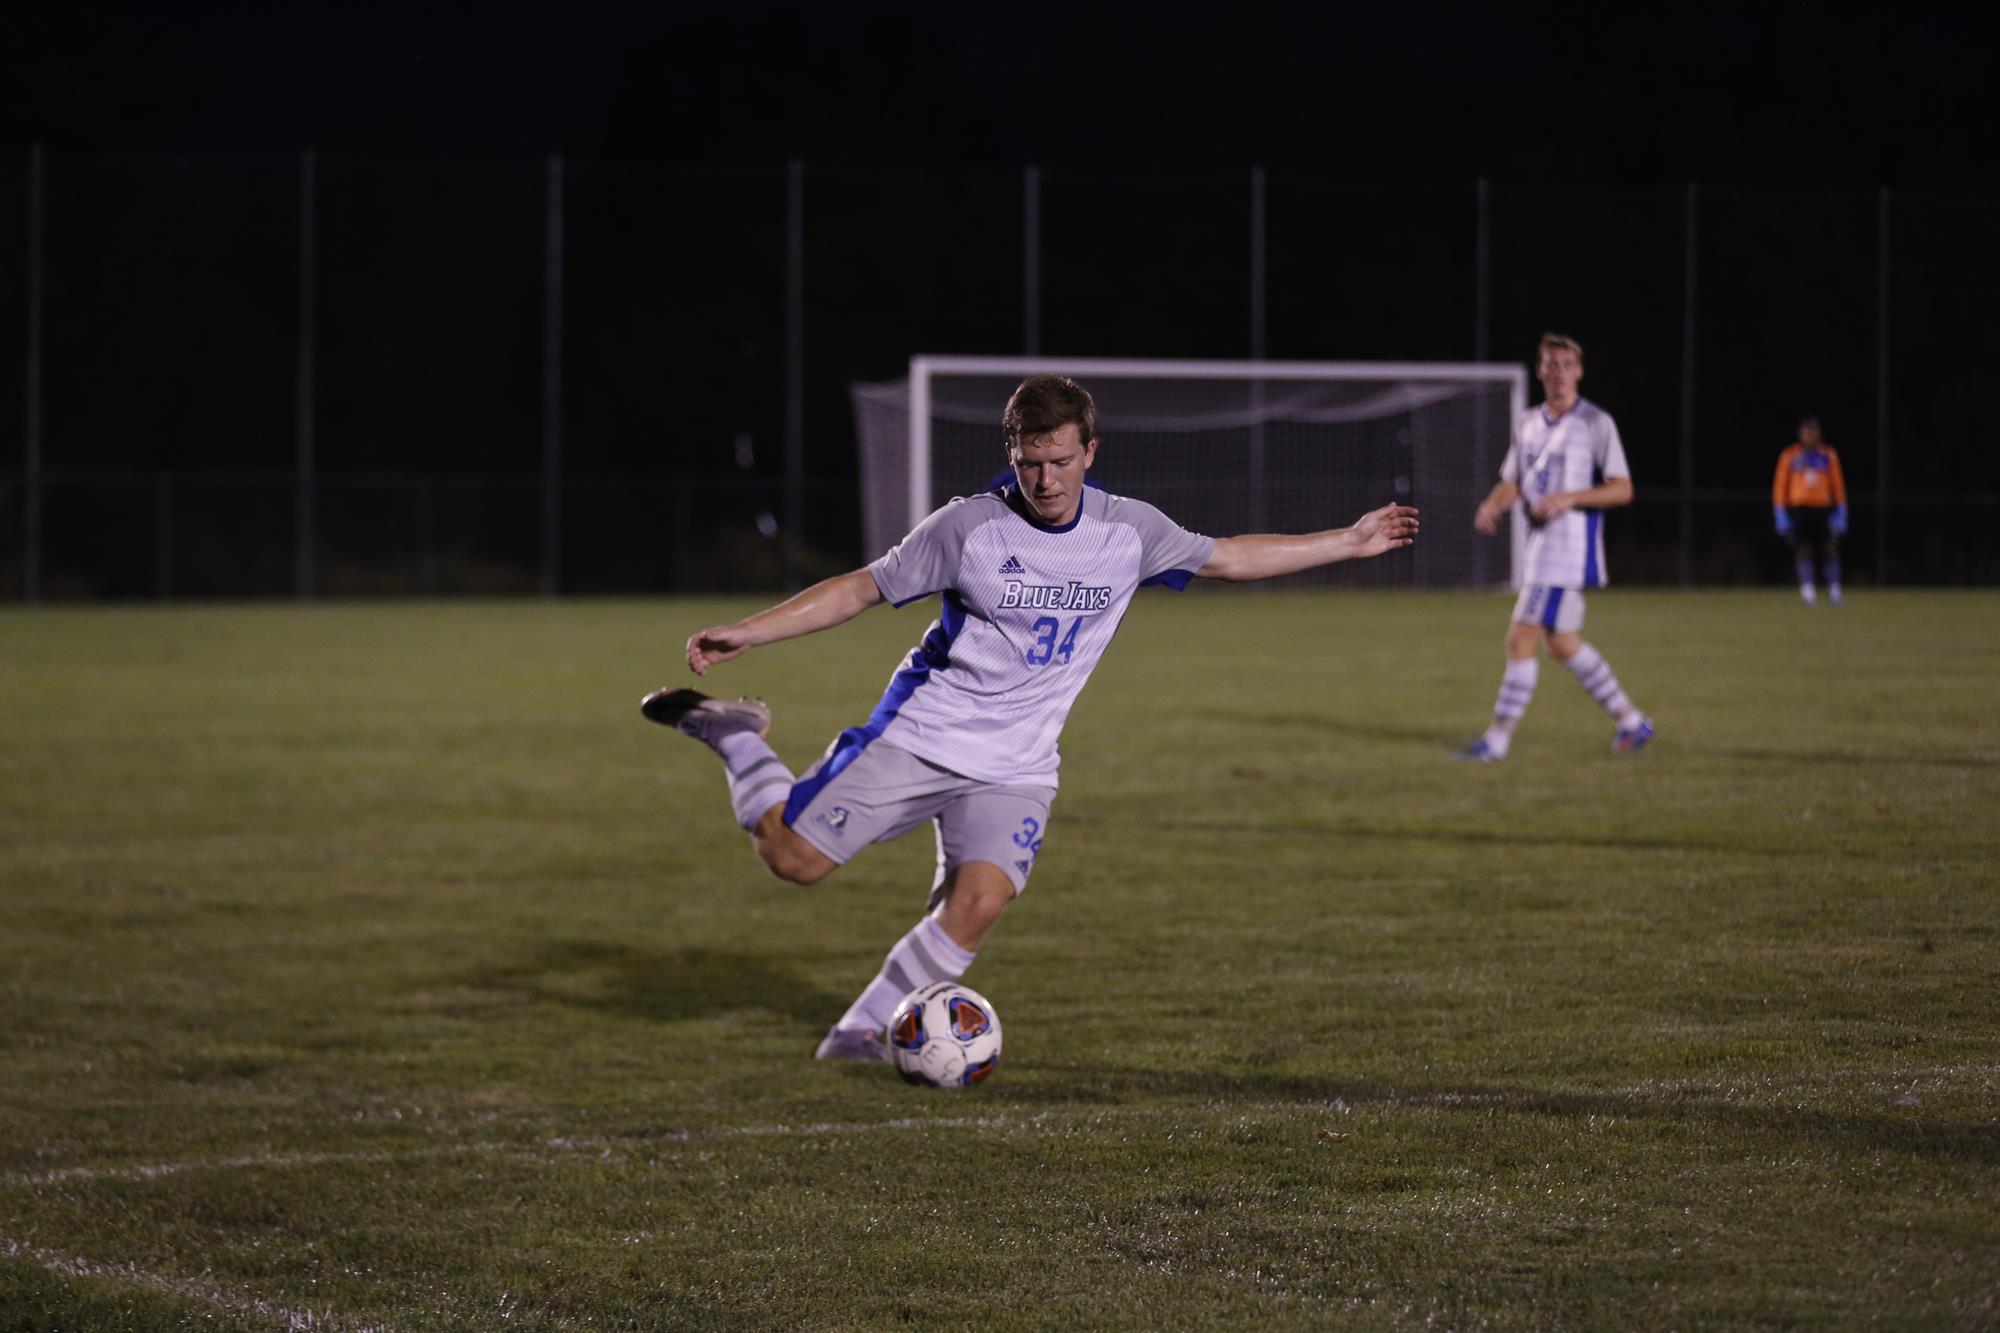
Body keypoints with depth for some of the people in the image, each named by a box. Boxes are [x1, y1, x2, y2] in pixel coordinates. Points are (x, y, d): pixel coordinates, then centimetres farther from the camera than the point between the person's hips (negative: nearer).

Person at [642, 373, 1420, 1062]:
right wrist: (743, 634, -12)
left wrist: (1349, 543, 15)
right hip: (918, 736, -2)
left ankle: (864, 1034, -3)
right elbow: (861, 589, -5)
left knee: (978, 903, -19)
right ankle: (735, 737, 19)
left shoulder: (1129, 531, -1)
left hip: (1013, 766, 3)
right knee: (795, 858, -9)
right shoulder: (968, 528, -11)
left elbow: (1228, 558, 15)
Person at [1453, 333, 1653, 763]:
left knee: (1522, 639, -11)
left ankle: (1498, 739, -7)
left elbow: (1622, 490, -9)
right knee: (1563, 644, 14)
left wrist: (1569, 498, -22)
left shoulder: (1595, 423, -7)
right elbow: (1510, 484, 17)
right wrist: (1491, 506, -6)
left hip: (1571, 547, -8)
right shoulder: (1530, 424, 14)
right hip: (1540, 546, 8)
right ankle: (1631, 720, 26)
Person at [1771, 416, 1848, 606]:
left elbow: (1837, 484, 11)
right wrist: (1780, 513, 0)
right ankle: (1807, 591, -5)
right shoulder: (1790, 455, 5)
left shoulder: (1828, 455, 8)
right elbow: (1780, 485, 6)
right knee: (1803, 549, -6)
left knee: (1830, 548, -6)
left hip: (1823, 510, 1)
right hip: (1799, 510, -1)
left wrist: (1841, 511, 6)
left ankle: (1834, 591, -2)